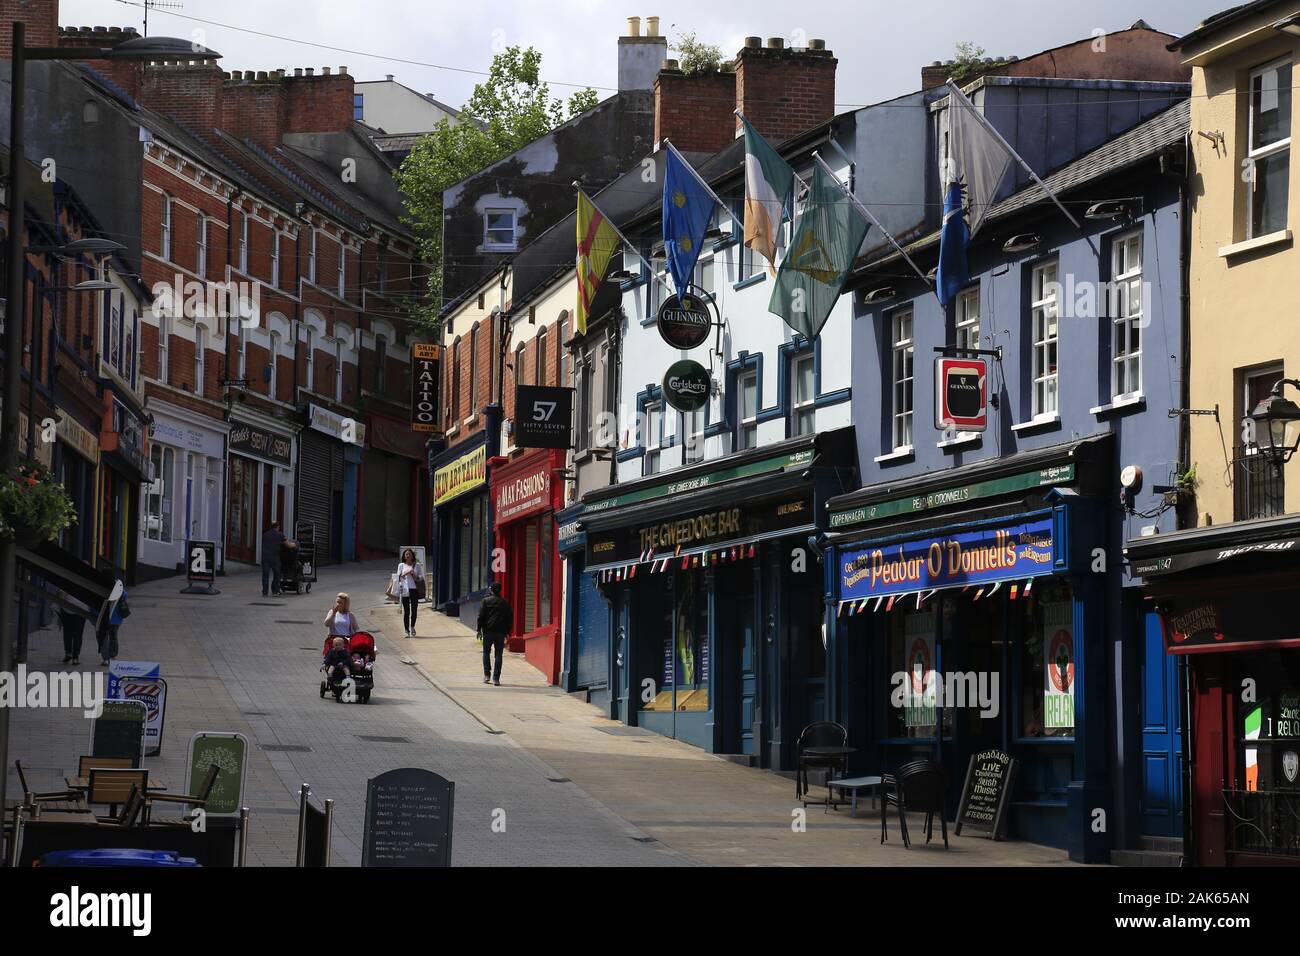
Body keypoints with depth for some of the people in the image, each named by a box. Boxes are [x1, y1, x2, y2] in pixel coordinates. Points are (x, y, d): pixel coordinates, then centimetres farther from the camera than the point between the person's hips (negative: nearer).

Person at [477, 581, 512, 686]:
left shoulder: (486, 601, -3)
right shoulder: (505, 603, 5)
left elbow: (481, 616, -5)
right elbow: (510, 618, 8)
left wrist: (479, 629, 1)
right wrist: (507, 632, 15)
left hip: (488, 630, -1)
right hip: (500, 632, 1)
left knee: (486, 652, 14)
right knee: (499, 655, 3)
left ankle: (487, 675, 6)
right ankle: (496, 678, -2)